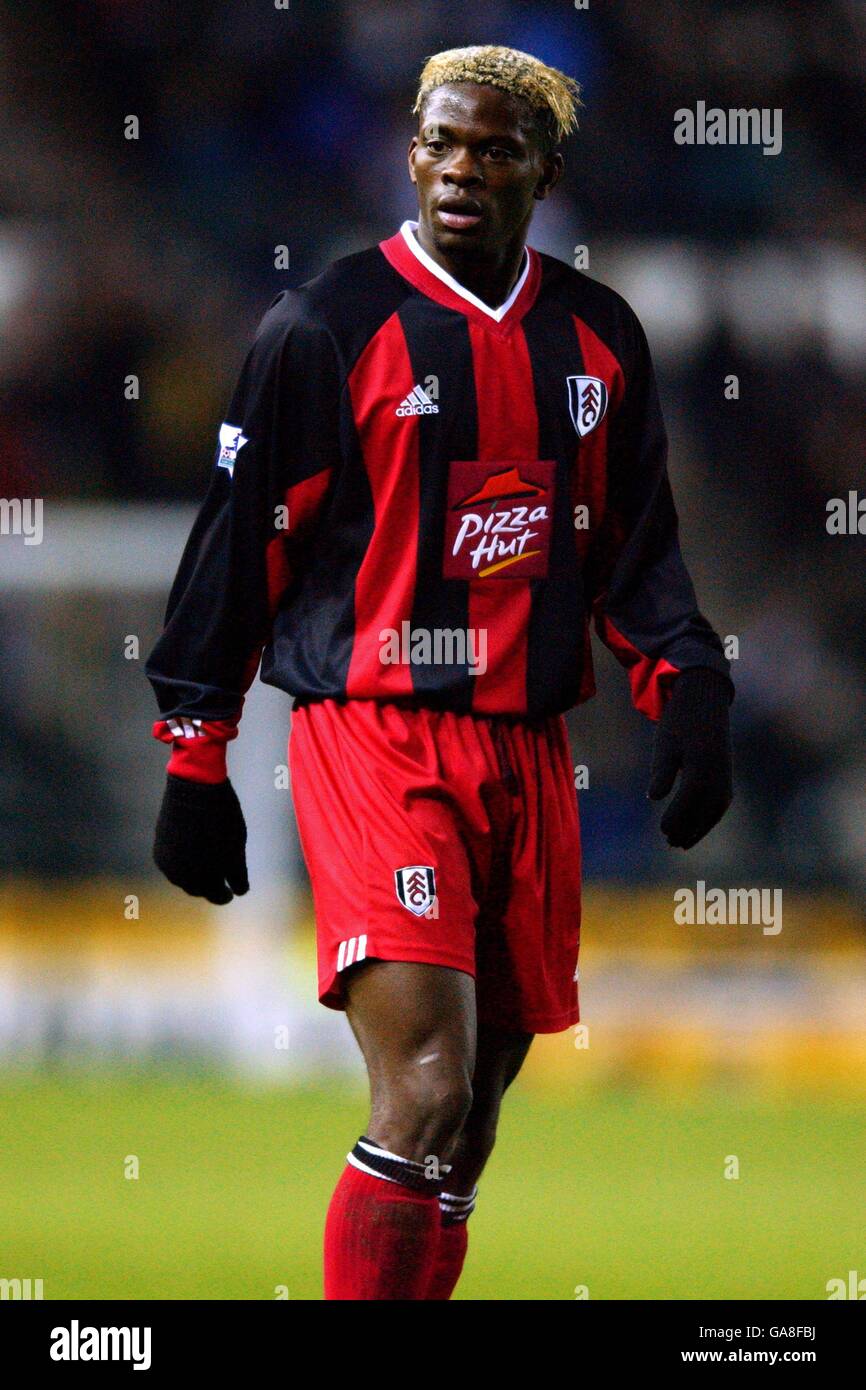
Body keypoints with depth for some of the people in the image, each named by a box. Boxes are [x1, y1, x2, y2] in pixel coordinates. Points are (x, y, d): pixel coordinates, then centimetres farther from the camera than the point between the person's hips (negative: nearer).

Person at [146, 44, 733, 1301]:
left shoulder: (598, 338, 11)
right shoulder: (328, 327, -4)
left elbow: (636, 545, 19)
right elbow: (240, 541, -1)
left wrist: (689, 696, 4)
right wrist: (195, 761, -2)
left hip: (527, 749, 6)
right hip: (373, 736, -6)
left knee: (475, 1111, 10)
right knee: (426, 1093, -19)